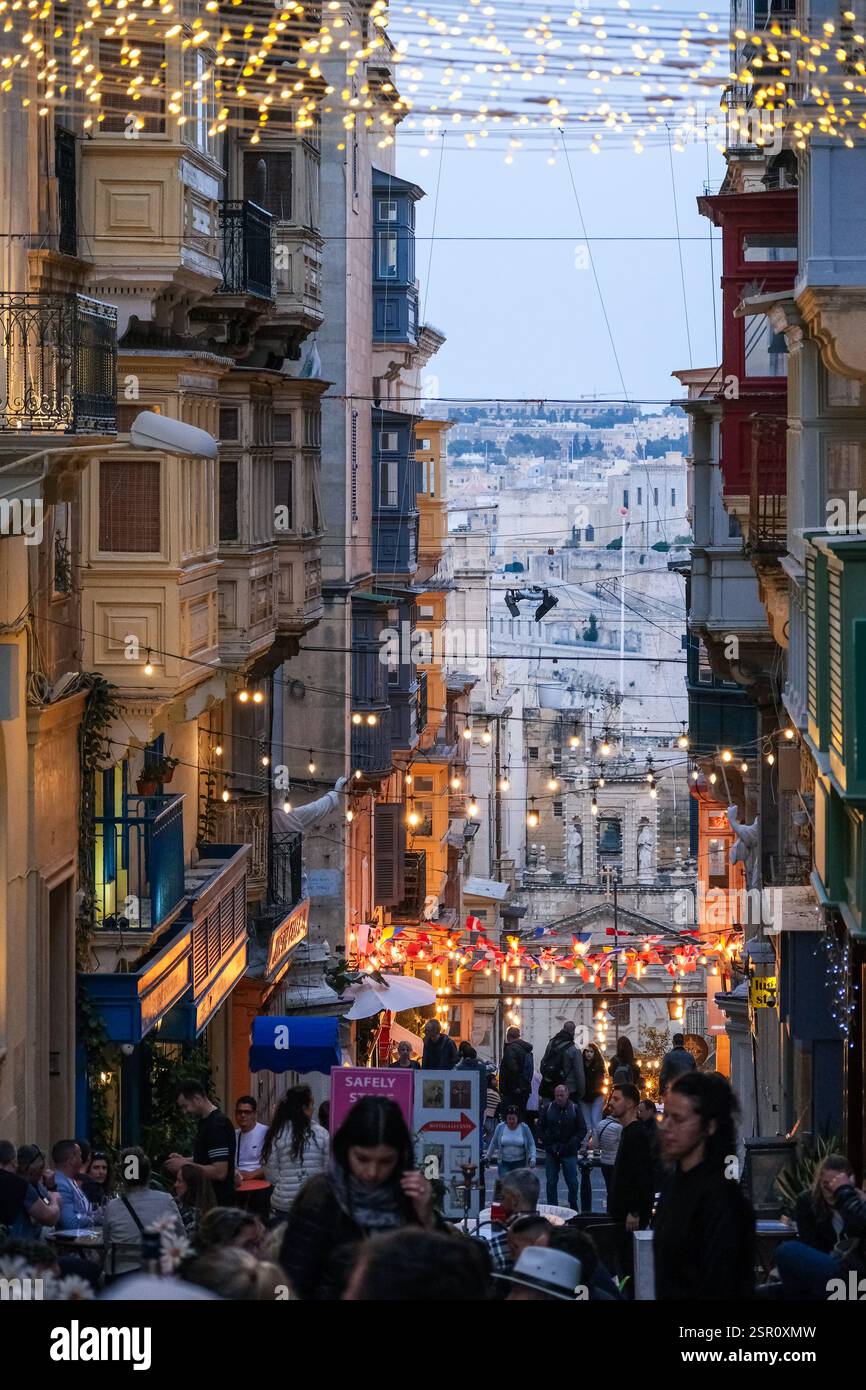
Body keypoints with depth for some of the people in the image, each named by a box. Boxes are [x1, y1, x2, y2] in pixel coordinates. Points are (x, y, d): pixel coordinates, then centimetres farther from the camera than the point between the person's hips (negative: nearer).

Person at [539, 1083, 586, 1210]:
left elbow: (582, 1130, 0)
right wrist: (548, 1144, -3)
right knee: (551, 1182, 5)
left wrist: (571, 1144, -10)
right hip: (551, 1152, 2)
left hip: (569, 1152, -2)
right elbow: (541, 1128, 9)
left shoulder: (574, 1109, -2)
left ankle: (573, 1205, 16)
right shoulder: (549, 1109, 3)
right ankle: (552, 1208, 12)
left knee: (572, 1181, -1)